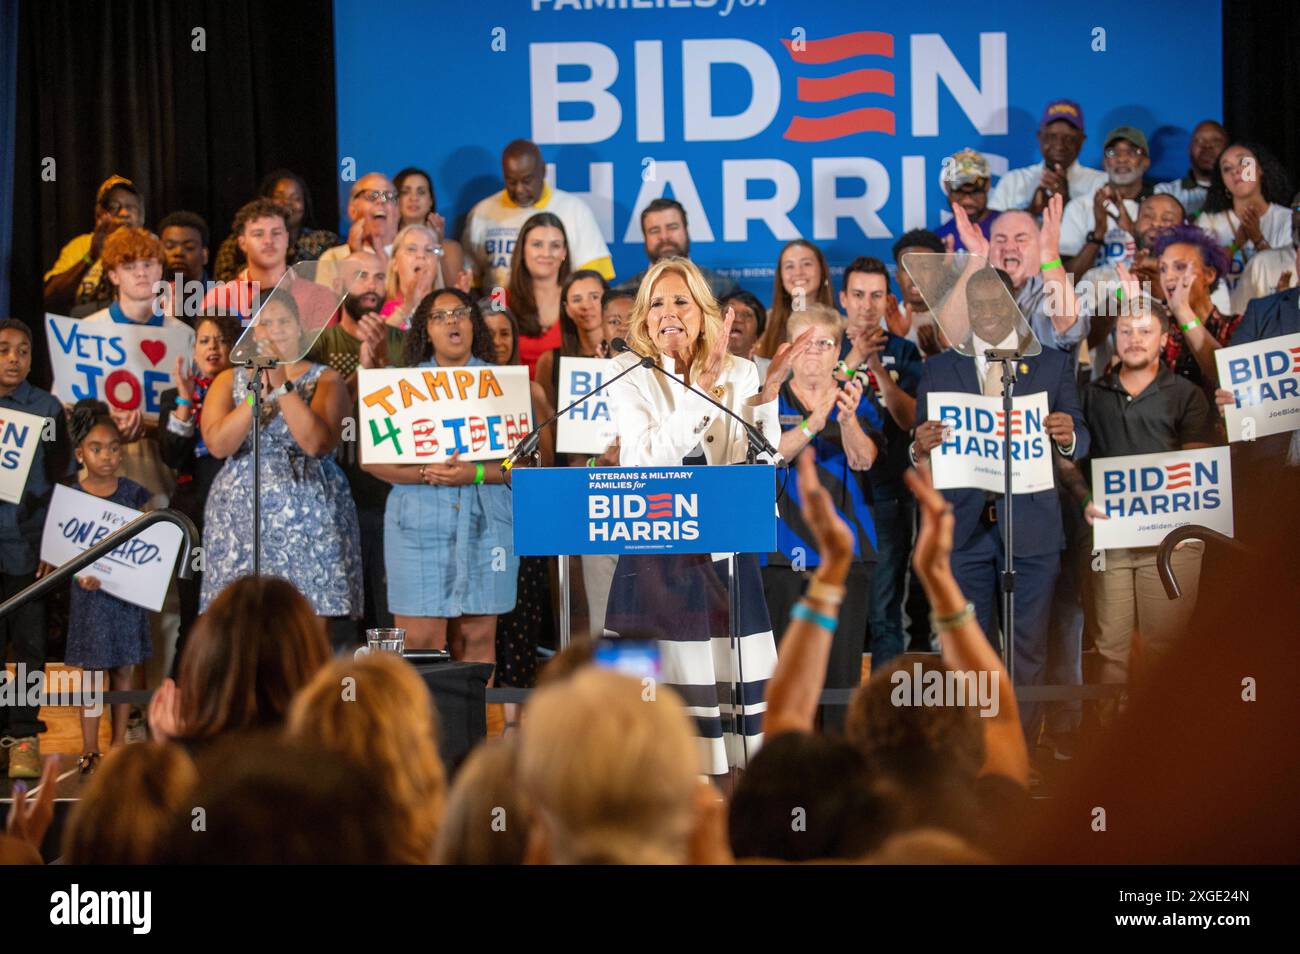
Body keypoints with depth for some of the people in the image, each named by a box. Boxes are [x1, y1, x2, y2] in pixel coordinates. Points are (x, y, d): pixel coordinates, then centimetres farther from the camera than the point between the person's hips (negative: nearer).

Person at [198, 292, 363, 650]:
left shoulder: (325, 380, 8)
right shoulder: (229, 381, 14)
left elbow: (317, 442, -10)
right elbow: (218, 444, -3)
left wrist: (283, 386, -12)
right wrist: (259, 393, -10)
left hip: (311, 522, -1)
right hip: (242, 522, 2)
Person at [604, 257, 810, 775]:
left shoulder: (739, 372, 8)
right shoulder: (628, 373, 2)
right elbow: (645, 457, -14)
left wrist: (767, 394, -12)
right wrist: (702, 389, -20)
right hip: (655, 553, -2)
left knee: (734, 683, -1)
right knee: (658, 682, -5)